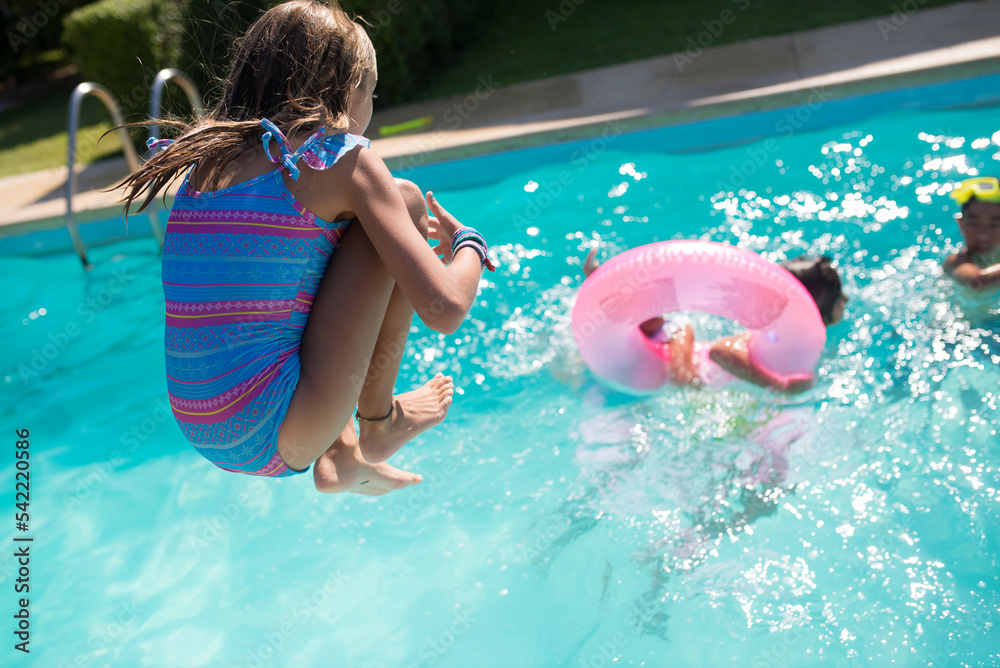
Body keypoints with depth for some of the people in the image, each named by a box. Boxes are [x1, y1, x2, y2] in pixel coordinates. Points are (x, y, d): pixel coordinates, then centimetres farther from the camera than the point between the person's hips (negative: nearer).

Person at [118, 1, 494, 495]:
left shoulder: (210, 155, 11)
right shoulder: (341, 158, -8)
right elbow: (445, 310, -14)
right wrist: (469, 242, 9)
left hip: (203, 431, 7)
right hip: (280, 440, -7)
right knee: (405, 198, -2)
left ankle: (341, 454, 23)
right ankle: (377, 423, 8)